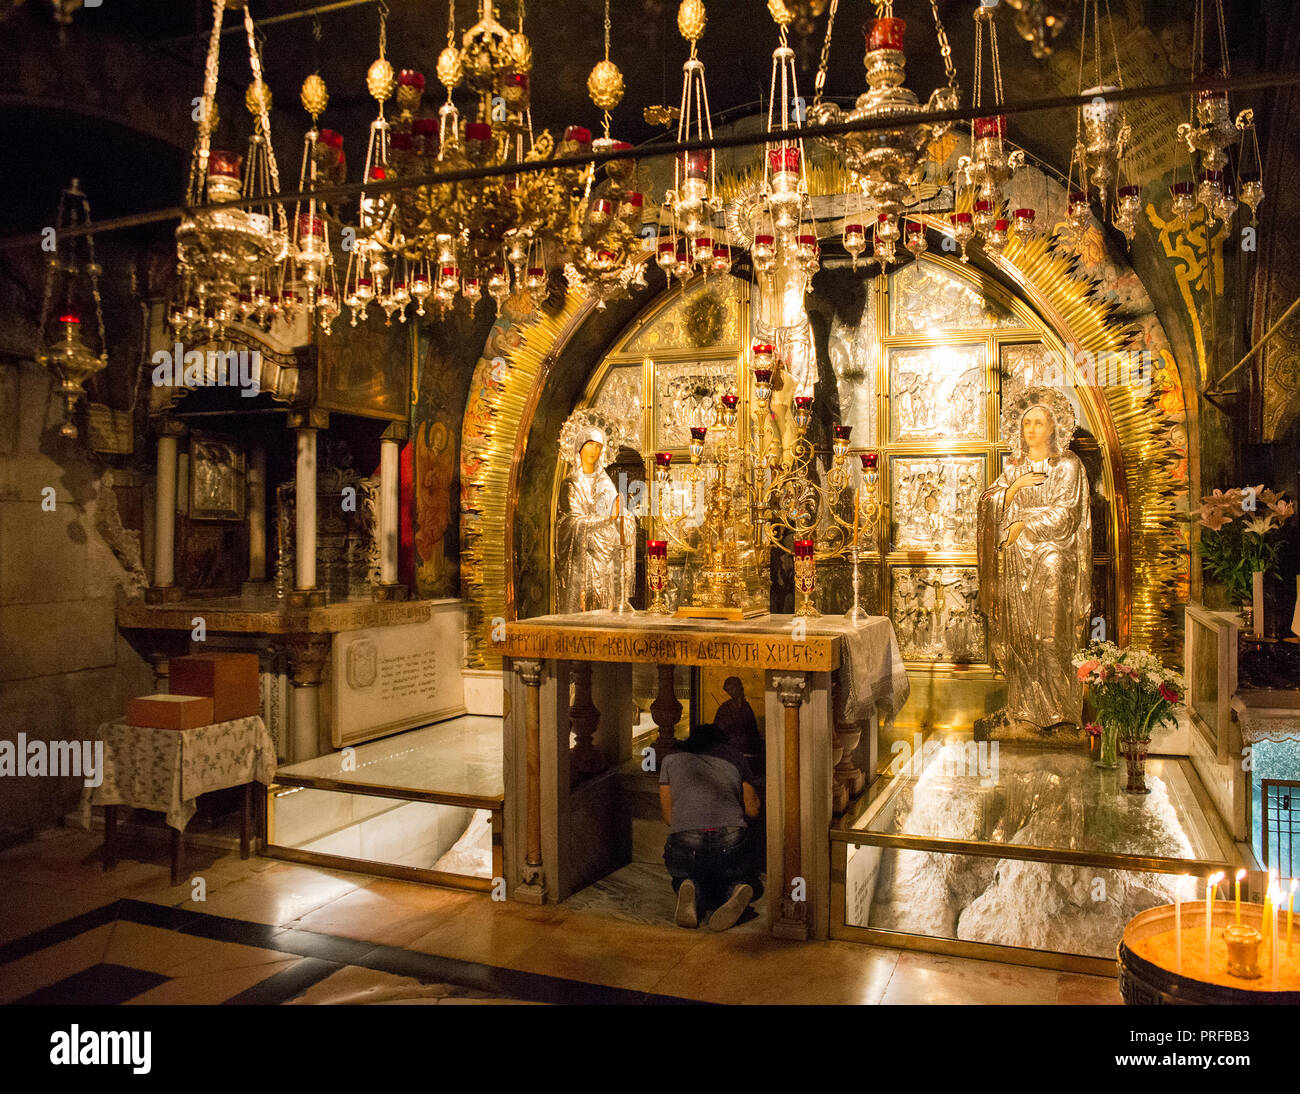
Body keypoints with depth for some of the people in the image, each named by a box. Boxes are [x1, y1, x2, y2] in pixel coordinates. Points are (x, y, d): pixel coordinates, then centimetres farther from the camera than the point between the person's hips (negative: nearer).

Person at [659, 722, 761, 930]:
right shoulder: (734, 757, 20)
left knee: (683, 878, 34)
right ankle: (737, 891, -7)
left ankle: (691, 890, -5)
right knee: (741, 878, 31)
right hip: (732, 842, 0)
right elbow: (752, 810, 24)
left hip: (685, 844, 0)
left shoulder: (670, 760, 20)